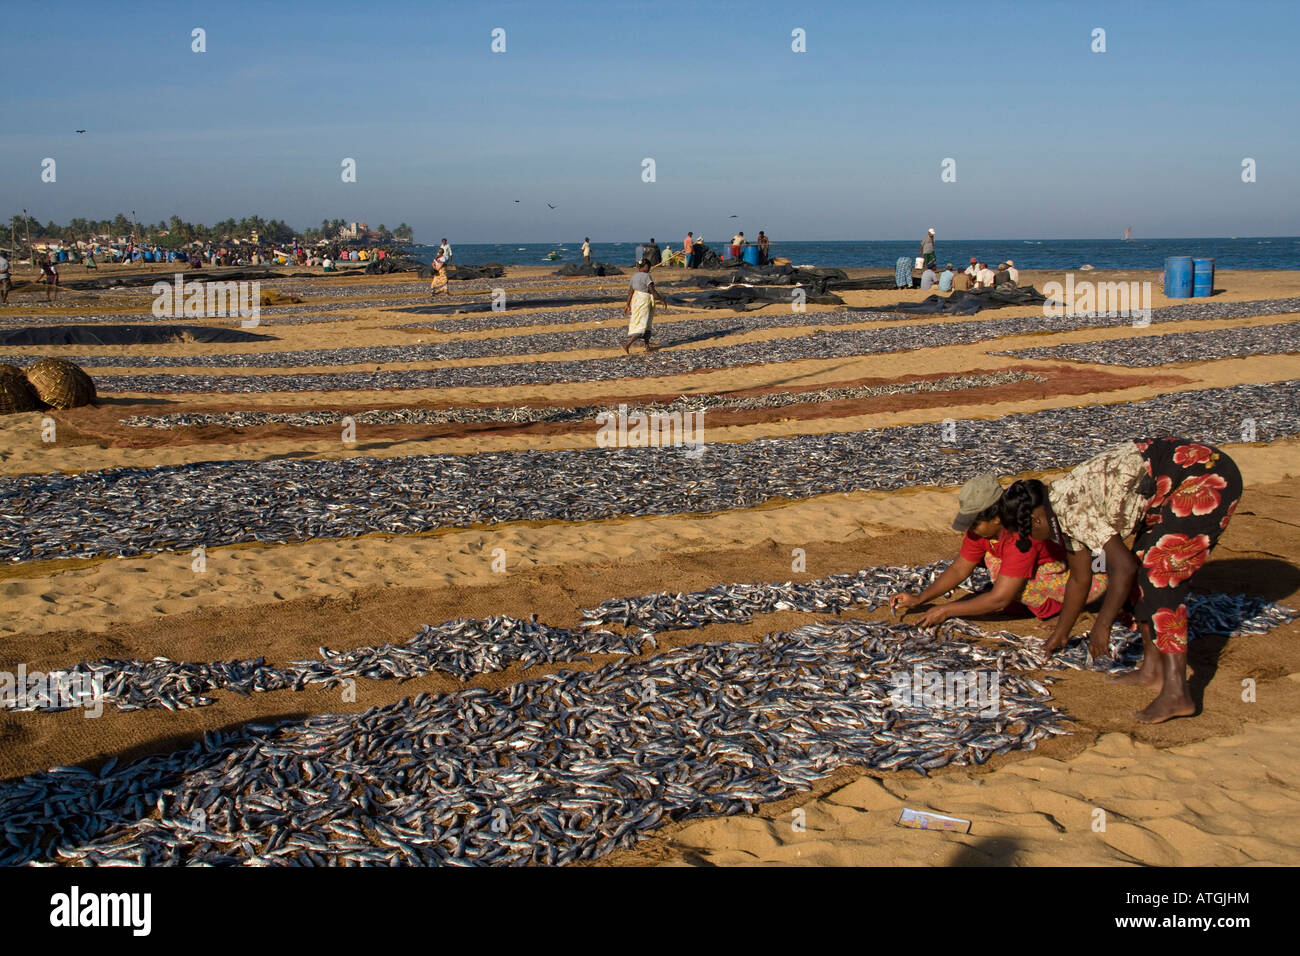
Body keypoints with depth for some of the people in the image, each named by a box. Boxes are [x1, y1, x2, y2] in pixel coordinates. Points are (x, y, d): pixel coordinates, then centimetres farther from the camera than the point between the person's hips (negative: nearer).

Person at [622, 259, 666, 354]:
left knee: (646, 325, 18)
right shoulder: (646, 276, -17)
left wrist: (628, 304, 18)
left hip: (635, 300, 9)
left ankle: (647, 347, 21)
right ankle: (627, 345, -18)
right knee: (641, 327, -7)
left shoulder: (635, 276, 8)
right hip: (644, 302, -9)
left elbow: (631, 291, 12)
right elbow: (653, 291, -18)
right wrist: (661, 300, -6)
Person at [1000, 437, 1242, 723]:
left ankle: (1175, 692, -18)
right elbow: (1080, 578, 27)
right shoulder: (1067, 508, 14)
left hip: (1206, 479, -10)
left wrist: (1102, 626, -8)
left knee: (1161, 578, -14)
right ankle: (1153, 669, 17)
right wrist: (1060, 635, 37)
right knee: (1144, 567, 12)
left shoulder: (1070, 508, -16)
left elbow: (1123, 567, -20)